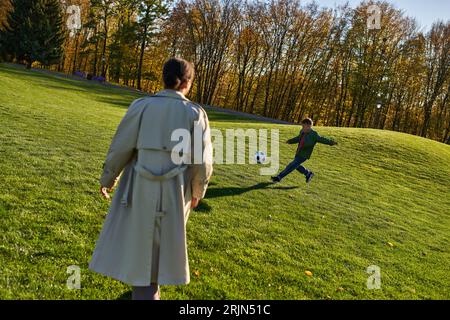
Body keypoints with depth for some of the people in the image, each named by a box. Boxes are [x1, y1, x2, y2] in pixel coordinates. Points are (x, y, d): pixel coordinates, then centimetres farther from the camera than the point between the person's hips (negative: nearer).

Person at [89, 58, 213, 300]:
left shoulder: (141, 106, -5)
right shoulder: (195, 113, -6)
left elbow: (120, 147, -2)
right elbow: (203, 161, -4)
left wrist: (107, 178, 13)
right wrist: (197, 191, 13)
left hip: (140, 188, 0)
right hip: (174, 191, 0)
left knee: (137, 238, 12)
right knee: (162, 241, 19)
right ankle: (150, 287, 36)